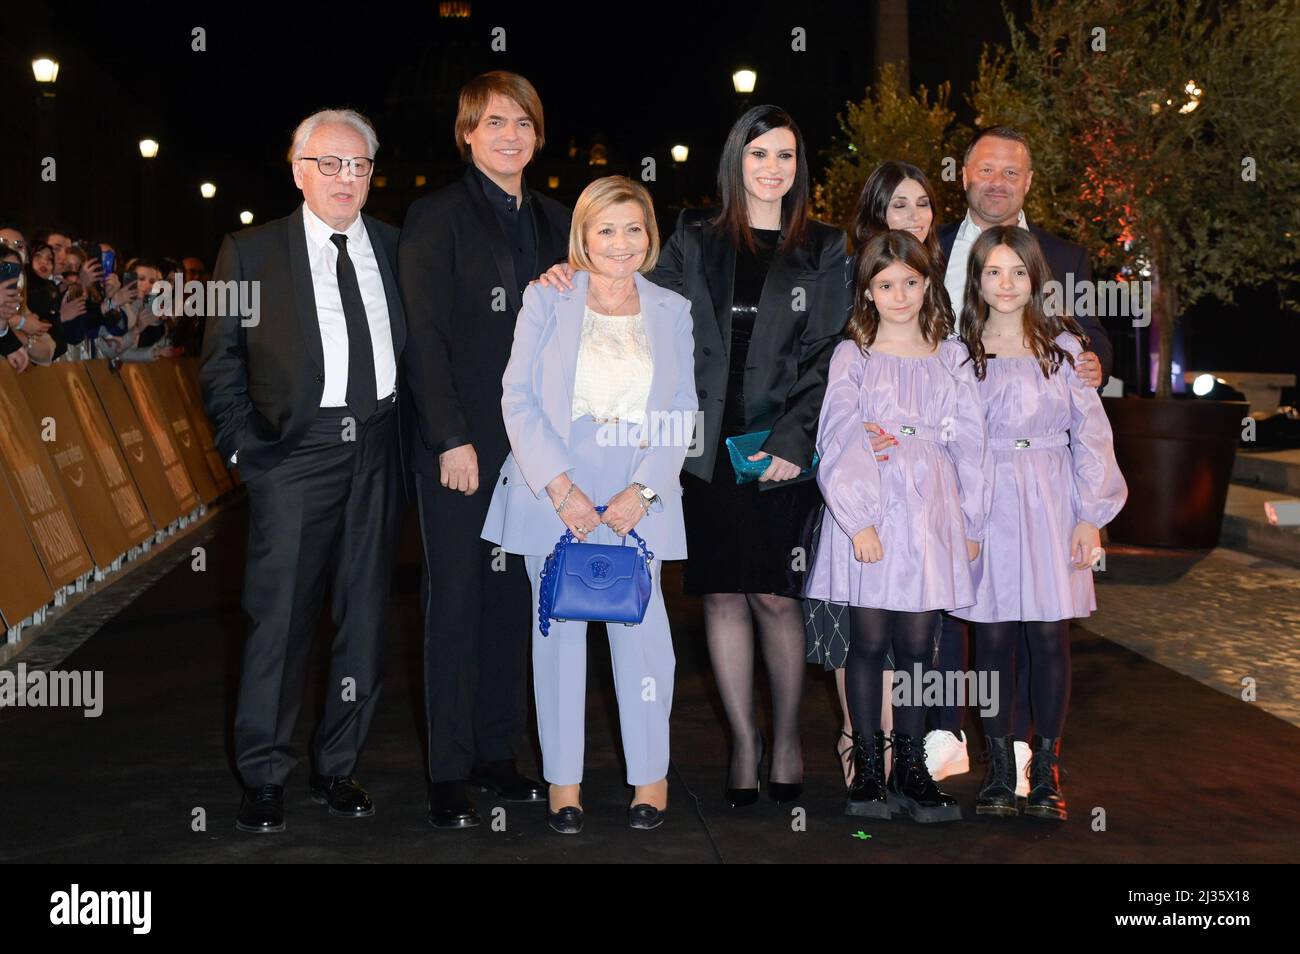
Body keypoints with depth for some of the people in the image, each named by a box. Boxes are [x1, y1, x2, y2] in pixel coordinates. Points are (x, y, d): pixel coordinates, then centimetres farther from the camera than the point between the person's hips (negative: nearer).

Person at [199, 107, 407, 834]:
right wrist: (243, 440, -5)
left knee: (366, 612, 8)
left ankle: (338, 767, 21)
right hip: (295, 450, -3)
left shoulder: (394, 248, 9)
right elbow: (221, 357, 3)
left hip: (377, 448, 3)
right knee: (283, 616, -2)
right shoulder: (251, 251, 3)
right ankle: (265, 779, 11)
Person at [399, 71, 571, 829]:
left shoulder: (556, 223, 13)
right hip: (462, 441, -5)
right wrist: (452, 440, -14)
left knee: (512, 595, 8)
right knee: (456, 597, 0)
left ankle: (498, 752, 19)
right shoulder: (438, 217, -3)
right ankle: (450, 773, 8)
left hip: (533, 439, 5)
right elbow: (424, 337, -9)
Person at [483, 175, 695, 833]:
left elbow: (681, 412, 6)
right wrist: (559, 485, -10)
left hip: (638, 498, 1)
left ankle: (650, 772, 13)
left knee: (640, 626, -2)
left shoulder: (672, 311, 10)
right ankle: (562, 778, 14)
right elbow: (518, 398, -1)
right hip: (554, 493, 0)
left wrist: (644, 489, -7)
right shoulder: (546, 301, 5)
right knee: (558, 626, 3)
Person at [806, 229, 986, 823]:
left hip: (932, 515, 2)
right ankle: (867, 768, 11)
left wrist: (972, 524, 7)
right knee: (869, 641, 1)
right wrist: (859, 520, -13)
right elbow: (839, 444, -4)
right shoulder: (852, 357, 4)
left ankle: (910, 767, 13)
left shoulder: (952, 357, 12)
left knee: (917, 644, 3)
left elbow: (969, 444, 11)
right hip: (870, 513, -2)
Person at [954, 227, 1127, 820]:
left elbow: (1091, 433, 5)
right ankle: (999, 768, 11)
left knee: (1049, 636, 0)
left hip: (1050, 505, 0)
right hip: (987, 505, 0)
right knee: (992, 636, 0)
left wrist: (1092, 515, -1)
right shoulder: (960, 350, 5)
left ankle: (1046, 769, 11)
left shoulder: (1063, 345, 5)